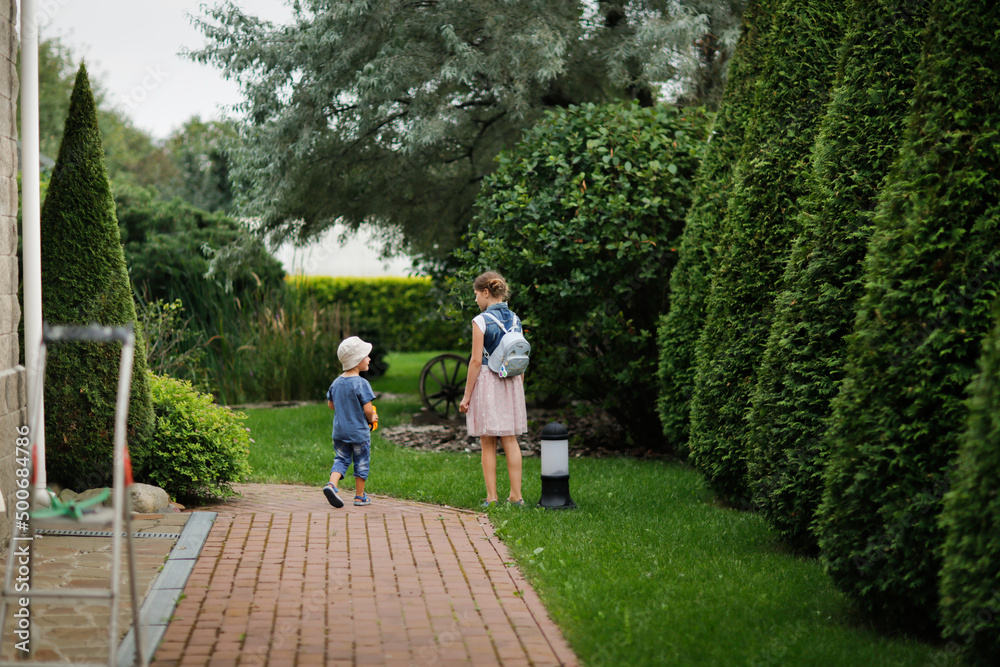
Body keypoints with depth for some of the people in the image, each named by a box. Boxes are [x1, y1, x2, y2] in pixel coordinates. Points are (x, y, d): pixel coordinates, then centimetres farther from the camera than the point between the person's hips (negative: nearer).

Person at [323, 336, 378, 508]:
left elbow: (330, 404, 12)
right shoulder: (361, 384, -19)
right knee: (361, 463, 9)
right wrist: (371, 419, -2)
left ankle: (332, 484, -11)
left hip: (339, 430, 5)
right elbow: (368, 409, -23)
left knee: (341, 459, 12)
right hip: (359, 432, -5)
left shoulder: (336, 382, 2)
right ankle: (360, 496, 17)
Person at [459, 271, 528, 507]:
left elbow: (476, 361, -12)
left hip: (487, 381, -5)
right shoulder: (515, 320, 6)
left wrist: (467, 395, -7)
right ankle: (516, 495, 9)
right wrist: (518, 389, 20)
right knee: (510, 439, 9)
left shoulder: (481, 321, -11)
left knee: (488, 444, 2)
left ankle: (492, 497, 3)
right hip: (511, 382, 5)